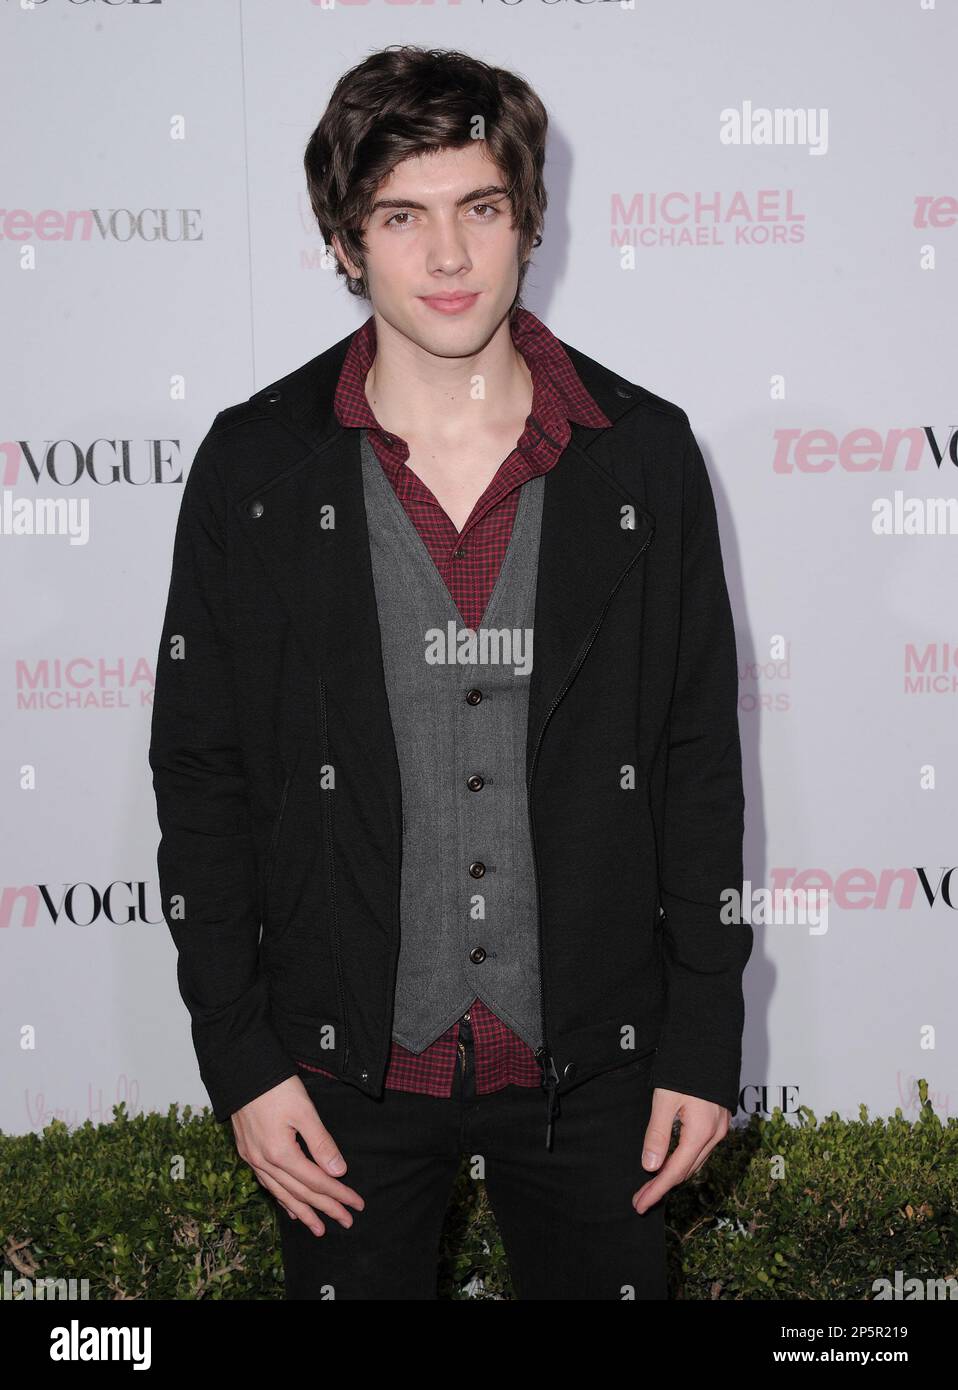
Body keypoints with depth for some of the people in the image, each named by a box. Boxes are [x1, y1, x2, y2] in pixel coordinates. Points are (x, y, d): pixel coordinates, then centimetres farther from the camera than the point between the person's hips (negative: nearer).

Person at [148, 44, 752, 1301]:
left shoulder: (644, 453, -4)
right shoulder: (255, 466, -5)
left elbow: (702, 760, 0)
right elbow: (200, 774, -2)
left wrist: (707, 1041, -1)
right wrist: (237, 1055, -4)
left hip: (593, 1059, 1)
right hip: (346, 1059, 0)